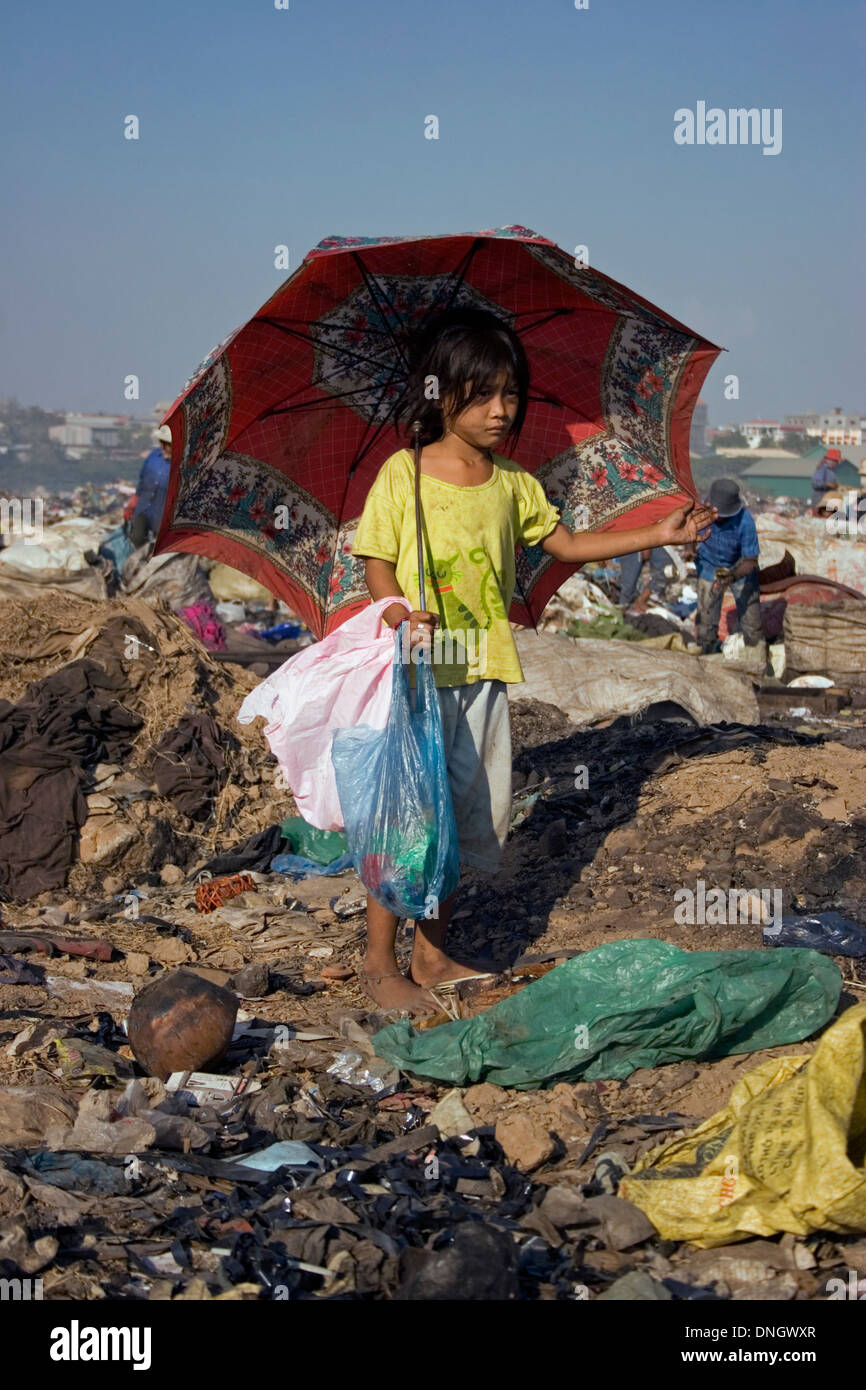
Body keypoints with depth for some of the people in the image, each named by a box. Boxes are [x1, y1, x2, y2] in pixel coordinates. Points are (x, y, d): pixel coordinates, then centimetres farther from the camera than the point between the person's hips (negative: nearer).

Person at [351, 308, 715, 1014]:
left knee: (466, 815, 11)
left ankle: (432, 956, 25)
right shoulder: (403, 473, -6)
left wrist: (660, 534, 12)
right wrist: (398, 613, -23)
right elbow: (378, 561, -4)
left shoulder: (513, 483, 8)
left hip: (483, 674, 5)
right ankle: (379, 963, 12)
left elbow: (567, 544, 16)